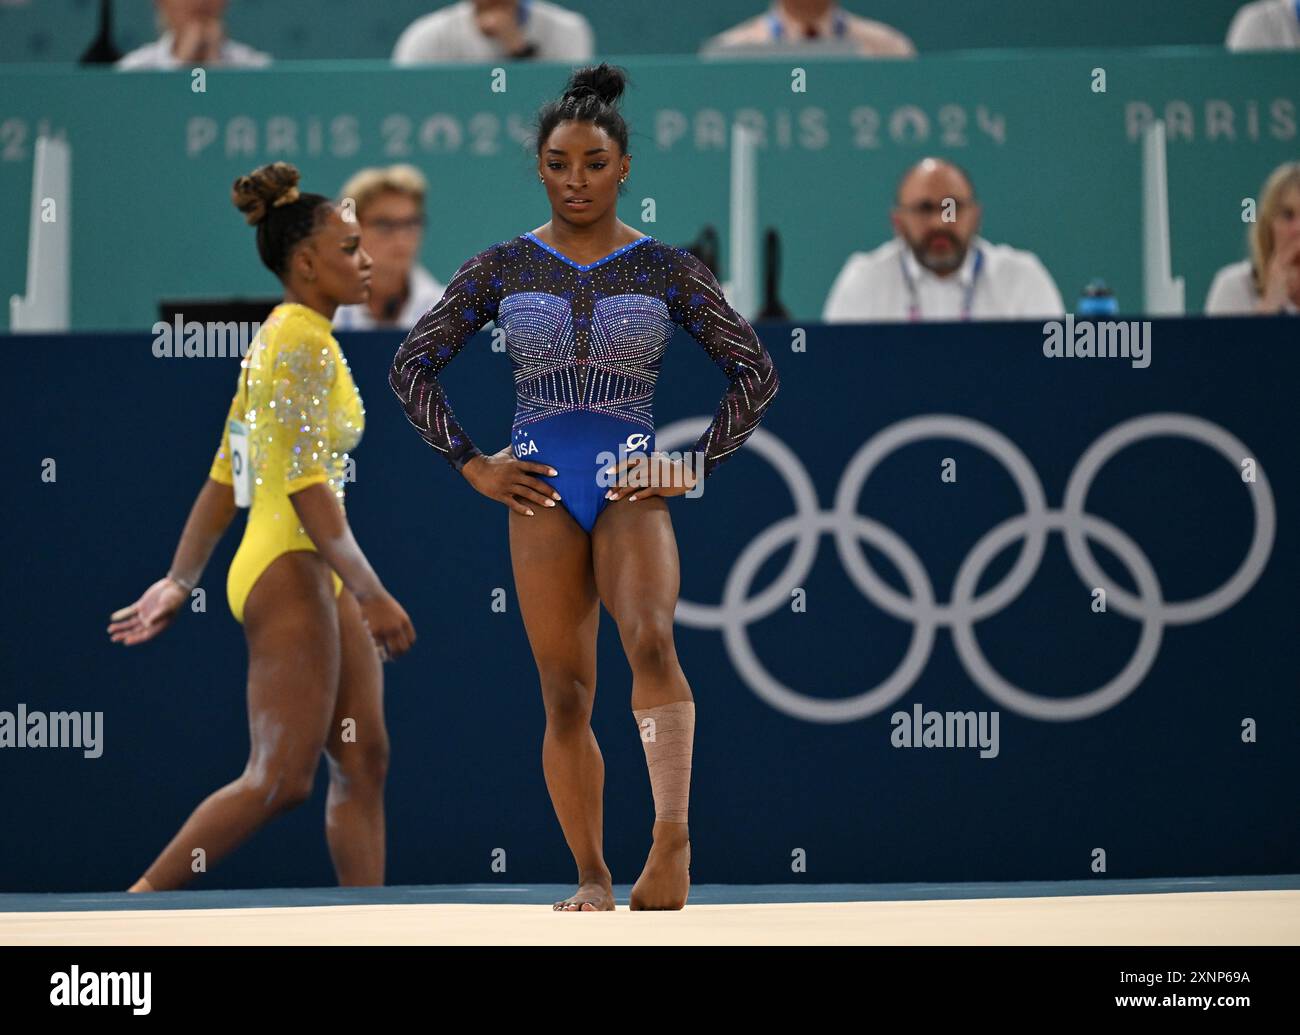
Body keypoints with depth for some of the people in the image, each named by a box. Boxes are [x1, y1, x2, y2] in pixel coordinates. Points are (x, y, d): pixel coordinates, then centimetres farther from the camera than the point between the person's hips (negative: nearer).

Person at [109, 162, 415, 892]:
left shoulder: (284, 337, 15)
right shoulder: (303, 341, -14)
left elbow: (223, 481, 18)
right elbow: (306, 486, -22)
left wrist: (179, 584, 21)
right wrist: (370, 593, -25)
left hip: (317, 576, 10)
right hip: (288, 572, -10)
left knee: (365, 762, 6)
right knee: (281, 778, -9)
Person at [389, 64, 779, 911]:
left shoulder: (667, 269, 4)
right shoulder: (502, 268, 6)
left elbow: (757, 373, 8)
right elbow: (412, 367, 12)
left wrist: (699, 467, 0)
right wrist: (471, 465, 5)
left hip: (634, 490, -2)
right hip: (541, 493, 2)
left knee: (651, 640, -29)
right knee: (566, 696, 2)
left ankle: (673, 833, -41)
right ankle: (592, 878, 9)